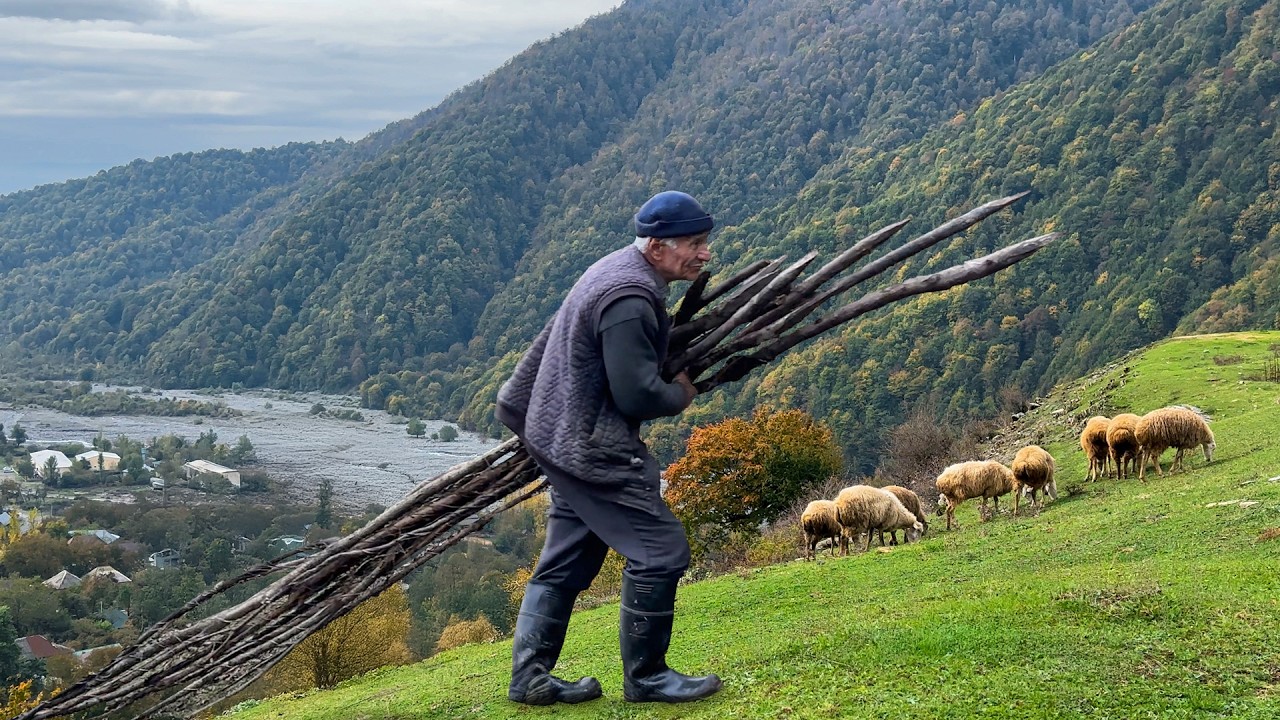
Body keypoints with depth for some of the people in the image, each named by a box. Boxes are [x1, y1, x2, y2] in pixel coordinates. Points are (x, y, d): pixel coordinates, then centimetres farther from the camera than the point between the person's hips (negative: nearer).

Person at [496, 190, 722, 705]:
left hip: (562, 439, 11)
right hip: (592, 448, -11)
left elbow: (548, 340, 19)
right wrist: (681, 394, -4)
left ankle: (530, 678, 21)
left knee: (567, 560, 15)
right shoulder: (630, 299, -23)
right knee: (660, 549, -6)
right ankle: (645, 677, 5)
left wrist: (517, 402, 26)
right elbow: (637, 393, -25)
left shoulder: (618, 269, 11)